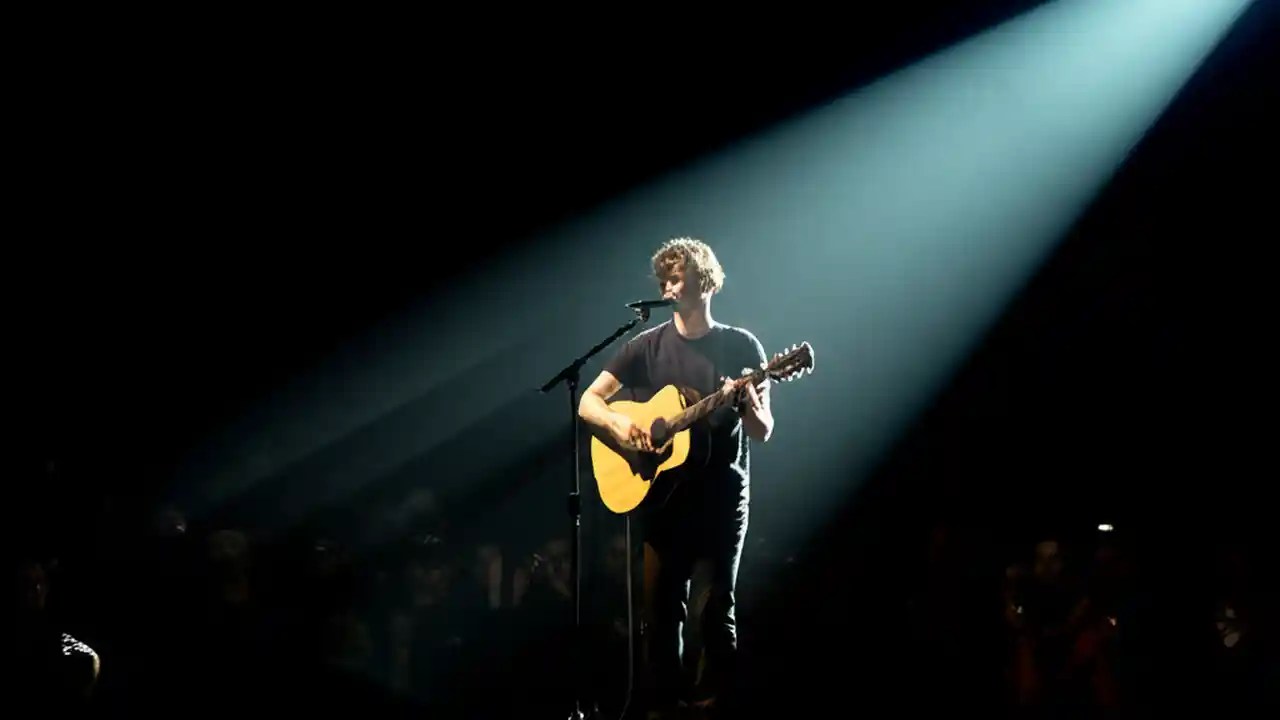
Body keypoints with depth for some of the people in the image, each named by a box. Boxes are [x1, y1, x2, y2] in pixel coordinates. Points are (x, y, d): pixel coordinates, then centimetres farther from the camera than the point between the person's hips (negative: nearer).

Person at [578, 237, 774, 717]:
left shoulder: (742, 346, 2)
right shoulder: (647, 346, 5)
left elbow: (762, 433, 1)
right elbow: (587, 403, 2)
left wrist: (748, 403, -21)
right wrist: (617, 423, -19)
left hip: (723, 494, -1)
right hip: (662, 492, 1)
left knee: (718, 605, -1)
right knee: (662, 605, 0)